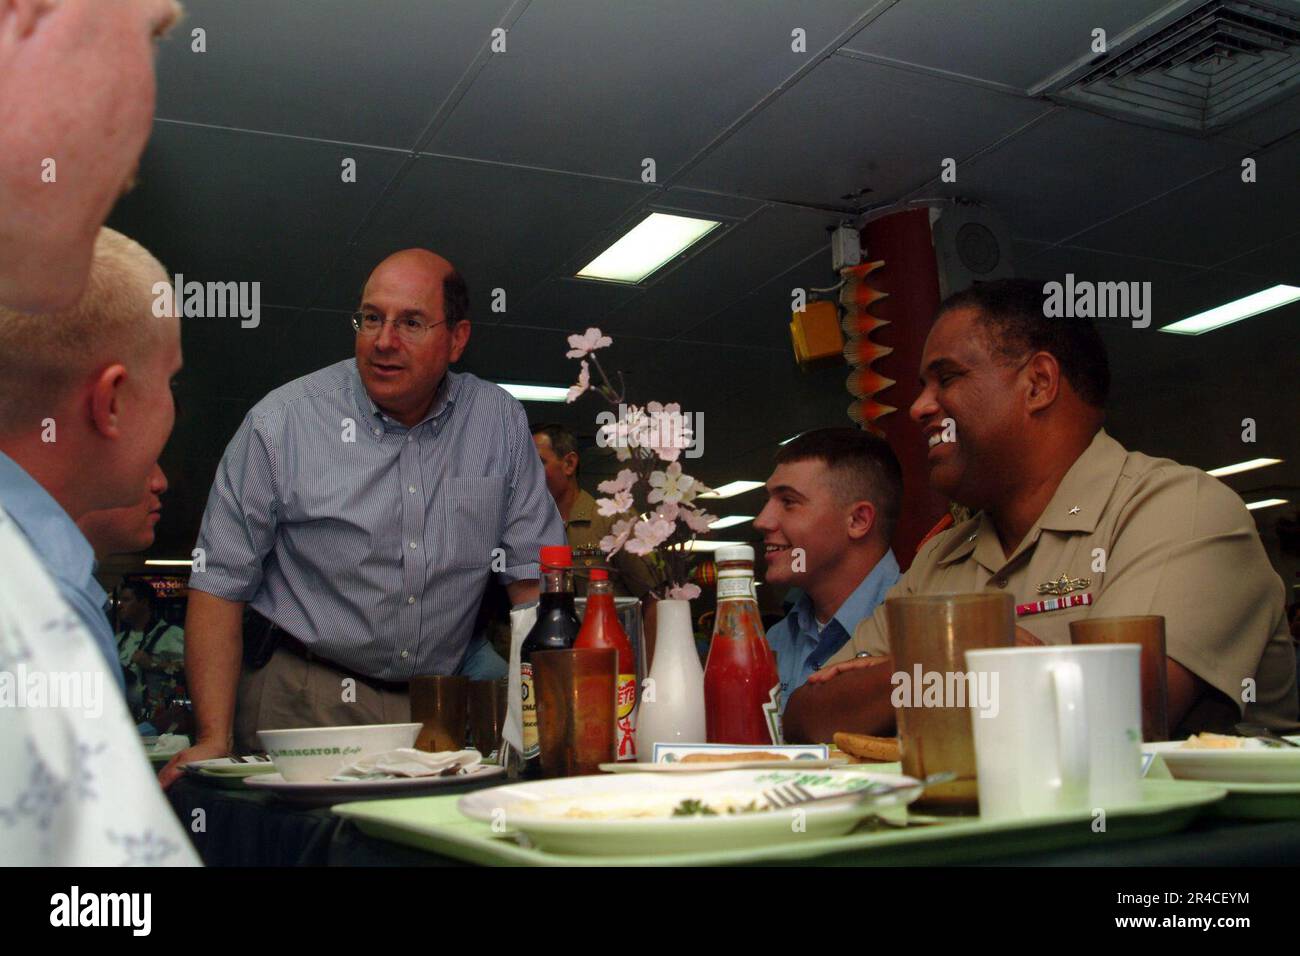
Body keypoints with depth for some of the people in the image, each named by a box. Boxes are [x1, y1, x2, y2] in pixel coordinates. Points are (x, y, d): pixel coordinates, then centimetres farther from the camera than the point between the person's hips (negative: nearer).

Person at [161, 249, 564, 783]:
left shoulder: (500, 423, 4)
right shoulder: (281, 423, -4)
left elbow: (534, 577, 6)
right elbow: (220, 583, -3)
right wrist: (215, 740, -11)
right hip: (303, 704, -2)